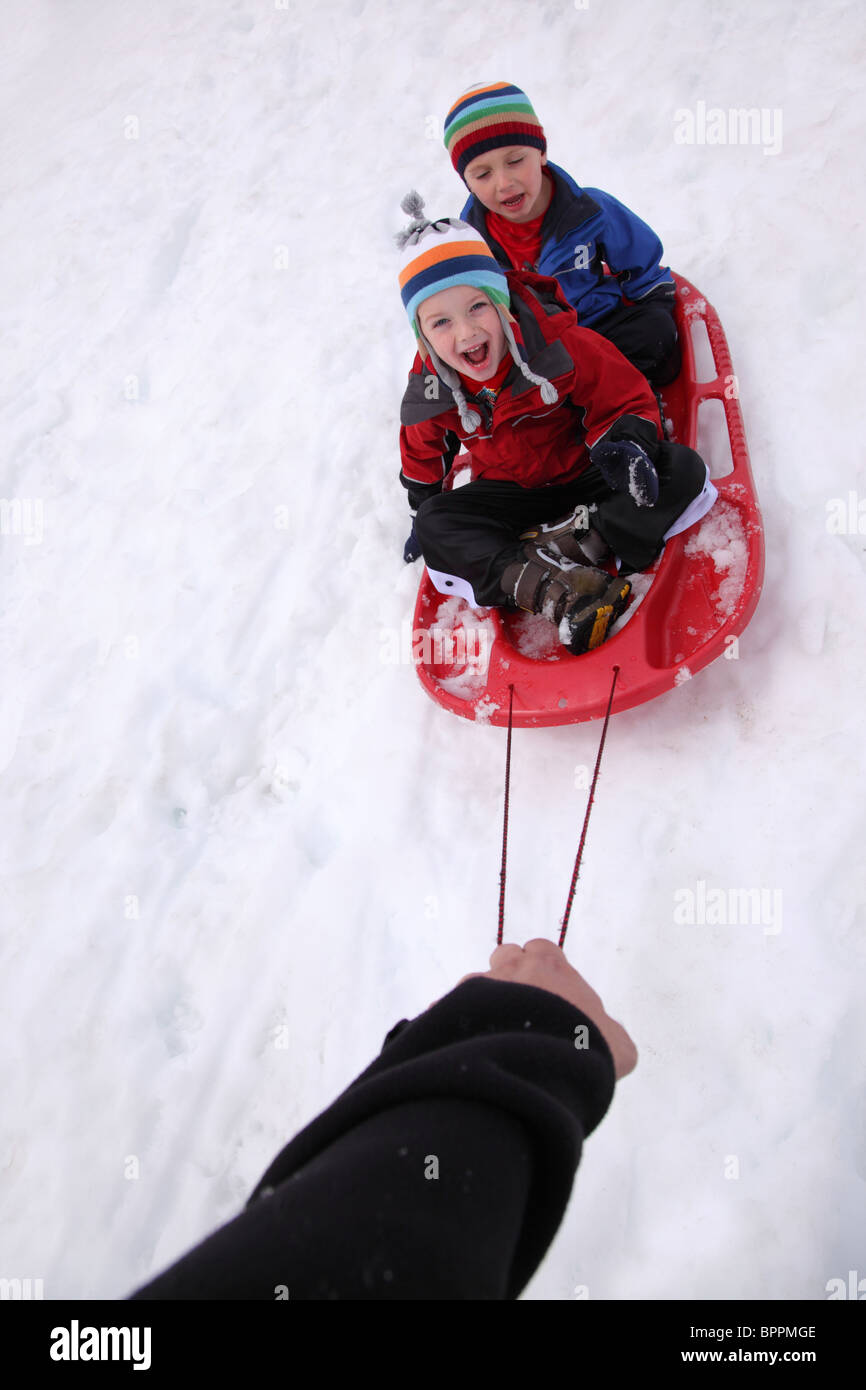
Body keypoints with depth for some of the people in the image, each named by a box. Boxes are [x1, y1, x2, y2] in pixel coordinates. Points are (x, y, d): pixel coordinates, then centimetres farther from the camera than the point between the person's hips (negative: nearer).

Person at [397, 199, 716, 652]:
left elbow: (625, 400, -13)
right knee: (436, 526, -25)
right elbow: (423, 454, 10)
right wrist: (422, 512, 14)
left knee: (681, 469, -27)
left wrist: (624, 444, -34)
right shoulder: (430, 391, -12)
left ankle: (559, 546, -38)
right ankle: (551, 588, -44)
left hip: (588, 479, -2)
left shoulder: (563, 344, -23)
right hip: (512, 495, 3)